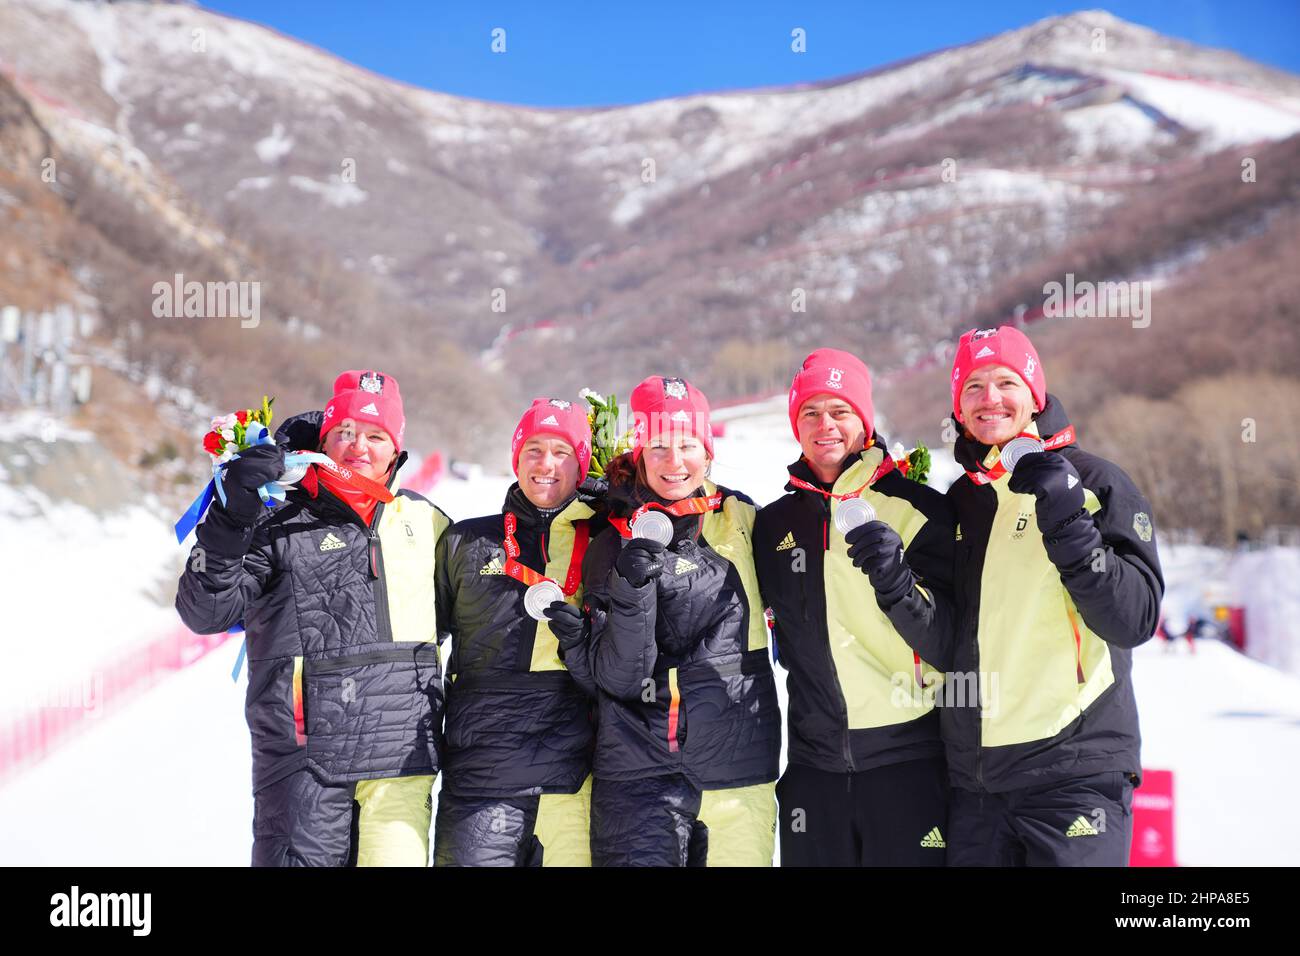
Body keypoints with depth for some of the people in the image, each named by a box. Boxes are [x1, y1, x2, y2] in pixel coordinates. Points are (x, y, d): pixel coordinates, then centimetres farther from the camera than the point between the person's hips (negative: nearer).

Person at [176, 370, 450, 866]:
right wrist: (232, 517, -20)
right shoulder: (279, 524, 1)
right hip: (304, 760, -3)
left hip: (403, 756, 3)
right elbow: (206, 613, -8)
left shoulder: (424, 521, 12)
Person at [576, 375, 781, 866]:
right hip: (643, 777, -2)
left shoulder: (741, 518, 6)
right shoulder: (613, 545, -1)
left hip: (739, 775, 3)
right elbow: (618, 678, -9)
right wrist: (631, 590, -22)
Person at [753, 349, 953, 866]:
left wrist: (896, 581, -26)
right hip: (814, 763, 4)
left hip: (906, 761, -4)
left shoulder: (916, 508, -3)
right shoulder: (774, 524, 10)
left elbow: (949, 641, -8)